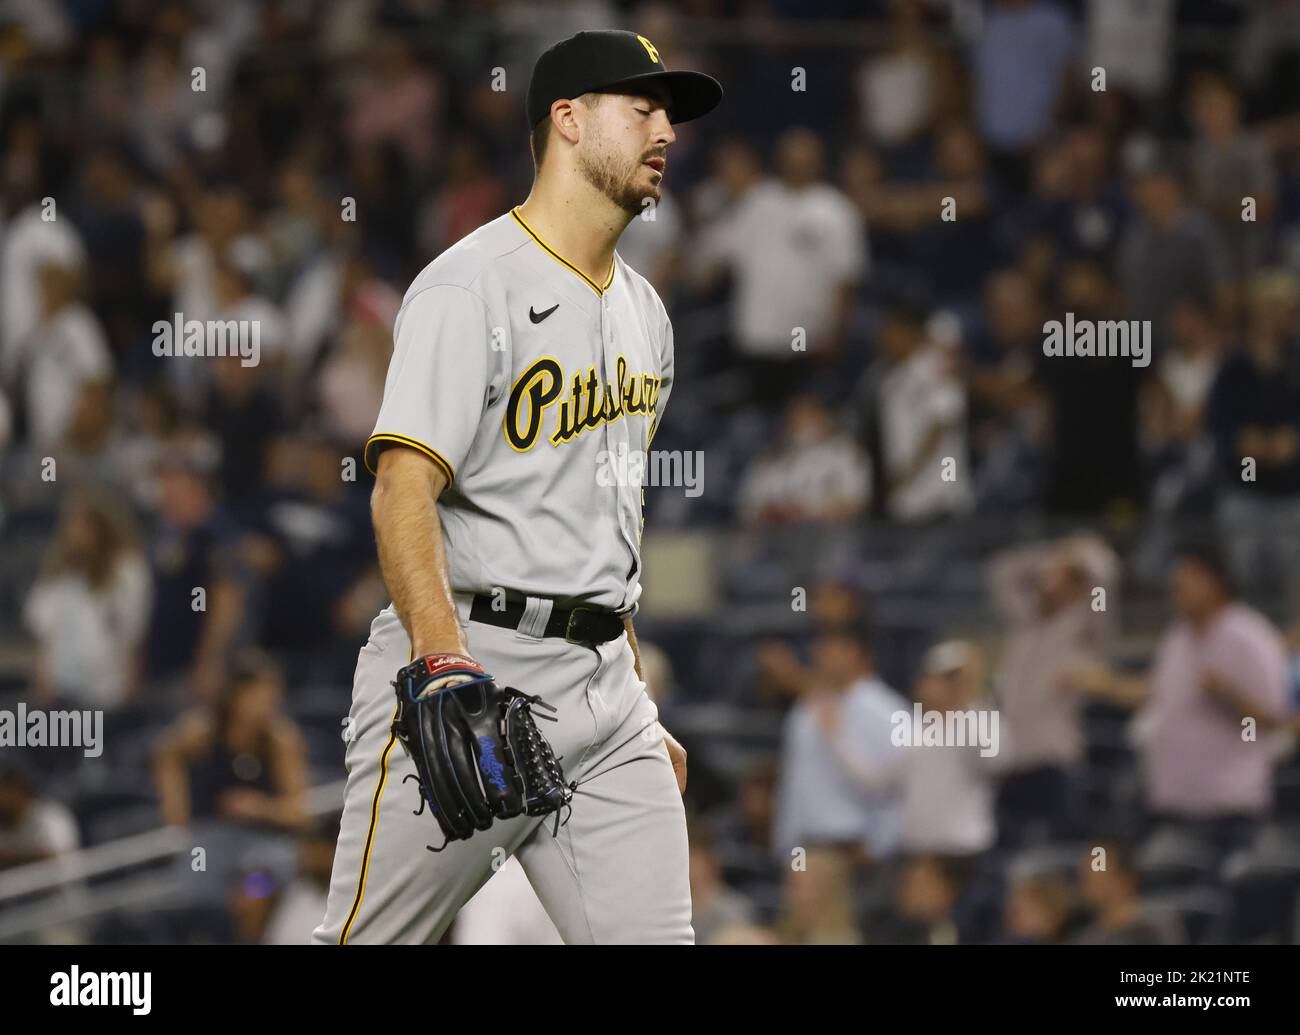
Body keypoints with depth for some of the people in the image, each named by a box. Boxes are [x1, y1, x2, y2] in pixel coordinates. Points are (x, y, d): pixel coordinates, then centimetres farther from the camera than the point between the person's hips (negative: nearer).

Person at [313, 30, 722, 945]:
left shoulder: (644, 313, 19)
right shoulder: (469, 286, -8)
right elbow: (404, 489, -19)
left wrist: (641, 713, 21)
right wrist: (445, 662, -33)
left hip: (603, 687, 7)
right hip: (471, 663, -7)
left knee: (652, 937, -5)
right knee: (370, 939, -6)